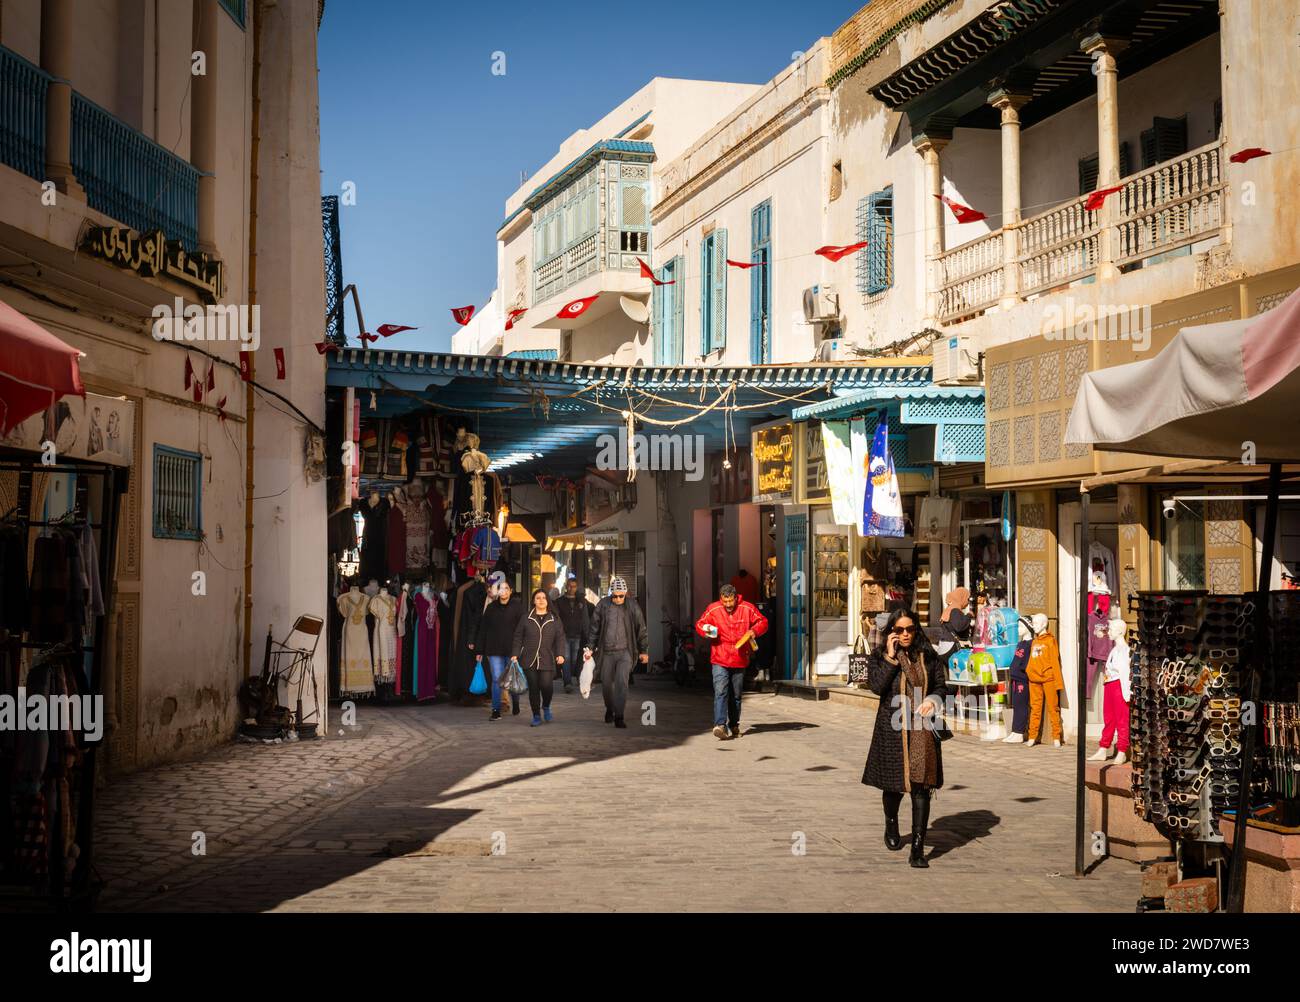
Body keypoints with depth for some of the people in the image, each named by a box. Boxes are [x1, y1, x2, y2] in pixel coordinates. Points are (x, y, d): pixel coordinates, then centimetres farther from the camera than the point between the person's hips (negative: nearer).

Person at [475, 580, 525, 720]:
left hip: (512, 649, -2)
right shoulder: (491, 608, 7)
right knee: (497, 680, -2)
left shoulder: (517, 606, -3)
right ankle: (496, 710, 1)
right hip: (494, 650, 2)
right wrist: (479, 650, 6)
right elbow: (482, 629, 9)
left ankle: (515, 705, 31)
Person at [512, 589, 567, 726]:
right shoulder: (526, 619, 9)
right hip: (529, 660, 1)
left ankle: (546, 707, 16)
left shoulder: (554, 619, 9)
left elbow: (560, 638, 6)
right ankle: (536, 716, 12)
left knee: (546, 685, -14)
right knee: (533, 688, 0)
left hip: (547, 660, -1)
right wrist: (515, 655, 1)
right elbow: (518, 638, 9)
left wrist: (560, 654, -7)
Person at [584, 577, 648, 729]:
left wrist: (644, 651, 7)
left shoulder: (632, 607, -1)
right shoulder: (603, 605, -1)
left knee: (621, 682, -14)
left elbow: (641, 630, 7)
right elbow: (594, 627, 4)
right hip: (606, 652, 2)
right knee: (606, 683, 10)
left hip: (625, 652, -1)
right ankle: (609, 709, 35)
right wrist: (590, 647, -1)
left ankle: (619, 716, -11)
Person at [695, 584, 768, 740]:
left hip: (740, 661, 2)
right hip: (720, 661, -2)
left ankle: (734, 725, 28)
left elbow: (763, 622, 9)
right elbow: (700, 624, 9)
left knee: (736, 695, 14)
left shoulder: (747, 609, -1)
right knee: (720, 692, -17)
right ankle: (720, 725, -24)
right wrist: (705, 631, -14)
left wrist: (754, 631, -11)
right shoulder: (713, 610, -2)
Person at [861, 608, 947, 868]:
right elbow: (877, 686, -16)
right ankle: (891, 826, 45)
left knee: (921, 787, -8)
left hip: (922, 729, 0)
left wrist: (933, 700, -11)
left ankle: (918, 849, -7)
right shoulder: (879, 657, 0)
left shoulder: (927, 656, 6)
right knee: (893, 783, 14)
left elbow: (941, 687, 10)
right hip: (892, 729, 0)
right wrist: (890, 657, -16)